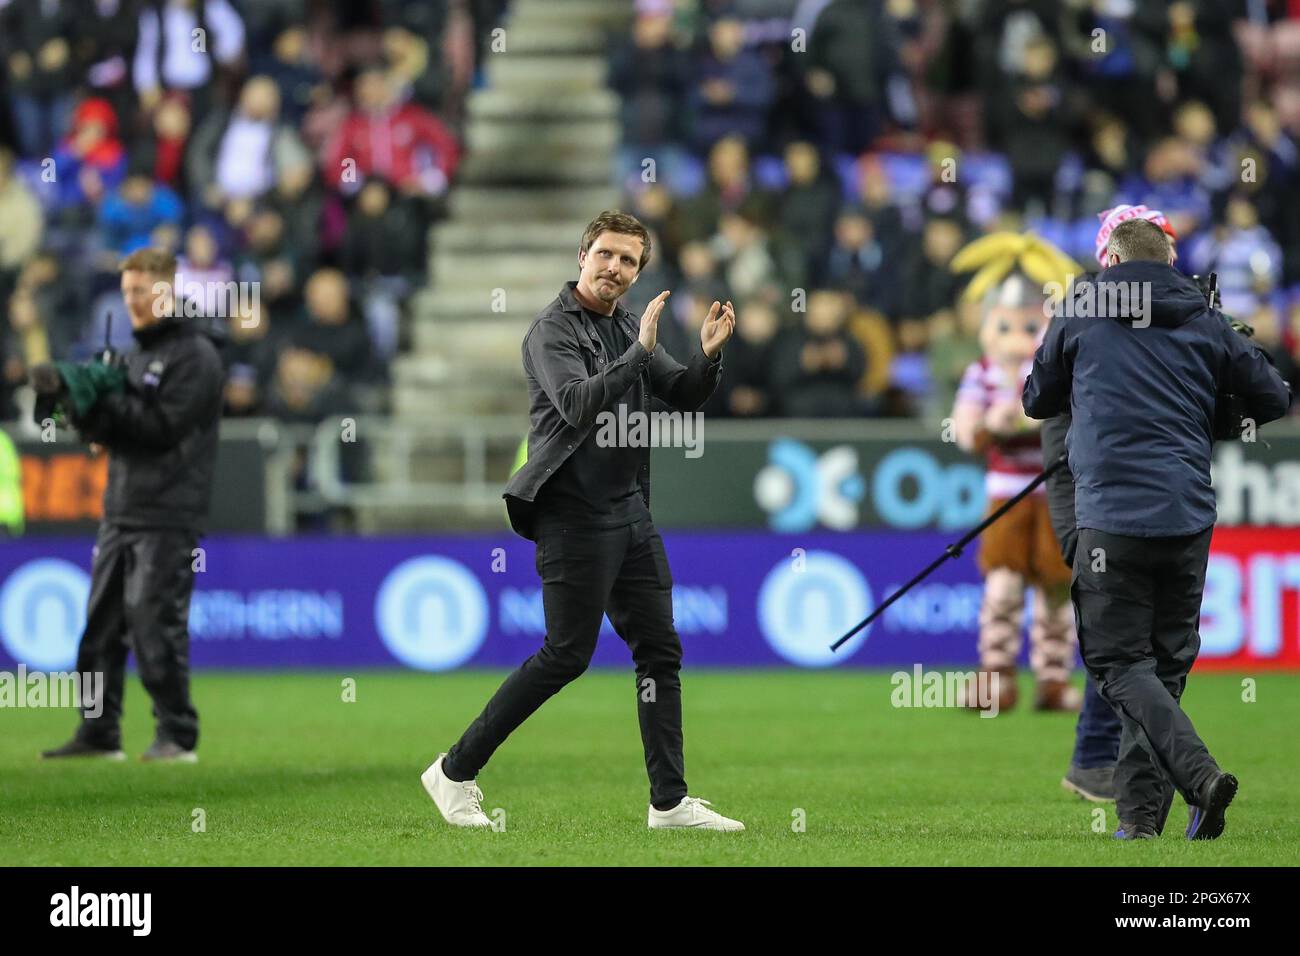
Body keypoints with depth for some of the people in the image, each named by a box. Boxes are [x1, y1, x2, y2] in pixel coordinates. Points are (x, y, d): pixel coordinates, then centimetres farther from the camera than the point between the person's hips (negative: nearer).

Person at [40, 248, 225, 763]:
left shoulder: (194, 354, -5)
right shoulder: (137, 353, 21)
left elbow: (164, 425, -15)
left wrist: (102, 402, -14)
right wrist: (83, 403, 0)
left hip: (169, 515, -8)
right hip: (121, 511, 8)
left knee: (155, 624, -10)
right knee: (102, 626, 4)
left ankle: (177, 735, -2)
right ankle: (99, 734, 8)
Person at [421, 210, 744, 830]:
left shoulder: (629, 328, 14)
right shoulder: (552, 330, -10)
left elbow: (684, 397, 11)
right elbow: (577, 405, -25)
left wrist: (708, 356, -9)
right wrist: (640, 350, -29)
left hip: (631, 511, 8)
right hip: (574, 515, -8)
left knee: (659, 649, 5)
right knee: (566, 656, -8)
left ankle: (670, 801, 9)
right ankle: (455, 772, 1)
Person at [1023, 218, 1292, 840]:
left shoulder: (1081, 312, 4)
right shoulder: (1207, 323, 10)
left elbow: (1036, 401, 16)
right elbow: (1274, 403, 13)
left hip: (1113, 515, -3)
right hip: (1190, 519, 3)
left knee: (1118, 663, 0)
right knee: (1163, 665, 13)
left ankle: (1200, 773, -21)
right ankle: (1141, 812, 8)